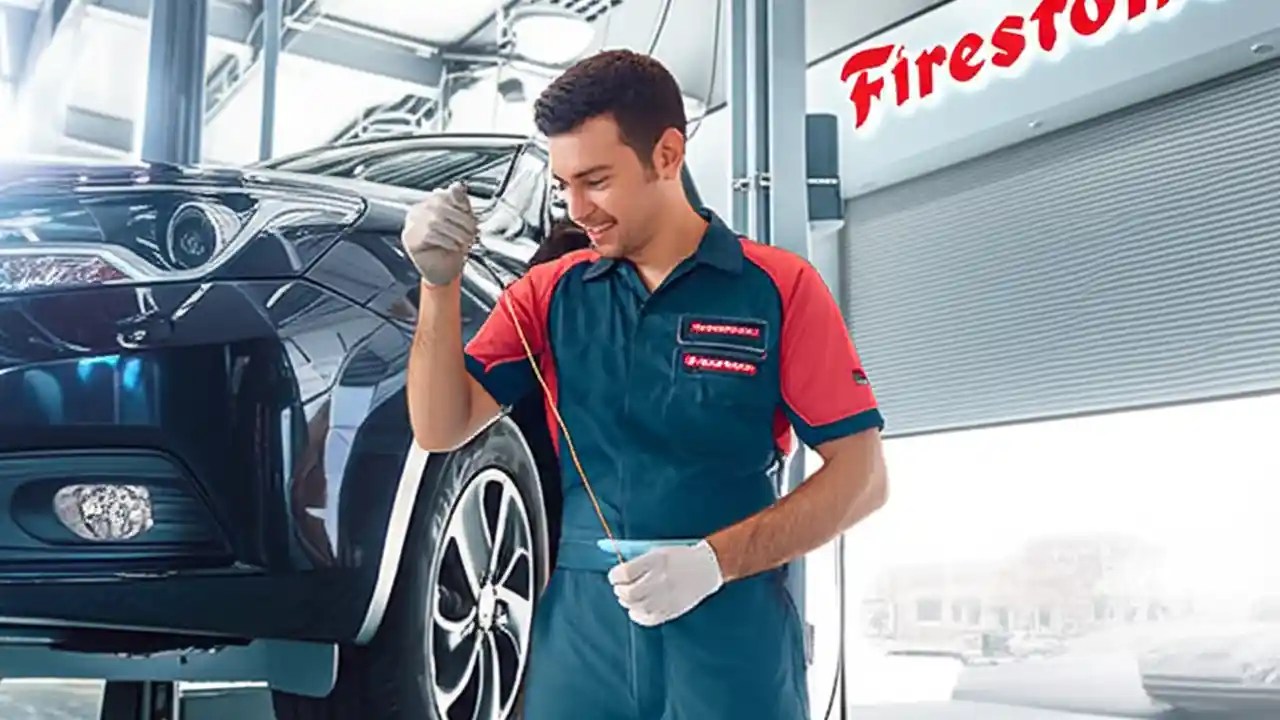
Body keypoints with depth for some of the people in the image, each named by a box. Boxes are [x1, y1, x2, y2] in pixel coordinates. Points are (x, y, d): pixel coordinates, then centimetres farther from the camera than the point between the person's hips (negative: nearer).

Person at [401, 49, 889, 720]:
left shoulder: (780, 288, -4)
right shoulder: (550, 292, 6)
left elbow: (861, 476, -6)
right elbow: (441, 428, 2)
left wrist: (714, 560, -17)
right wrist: (440, 285, -12)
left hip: (733, 638, -2)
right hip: (579, 630, 3)